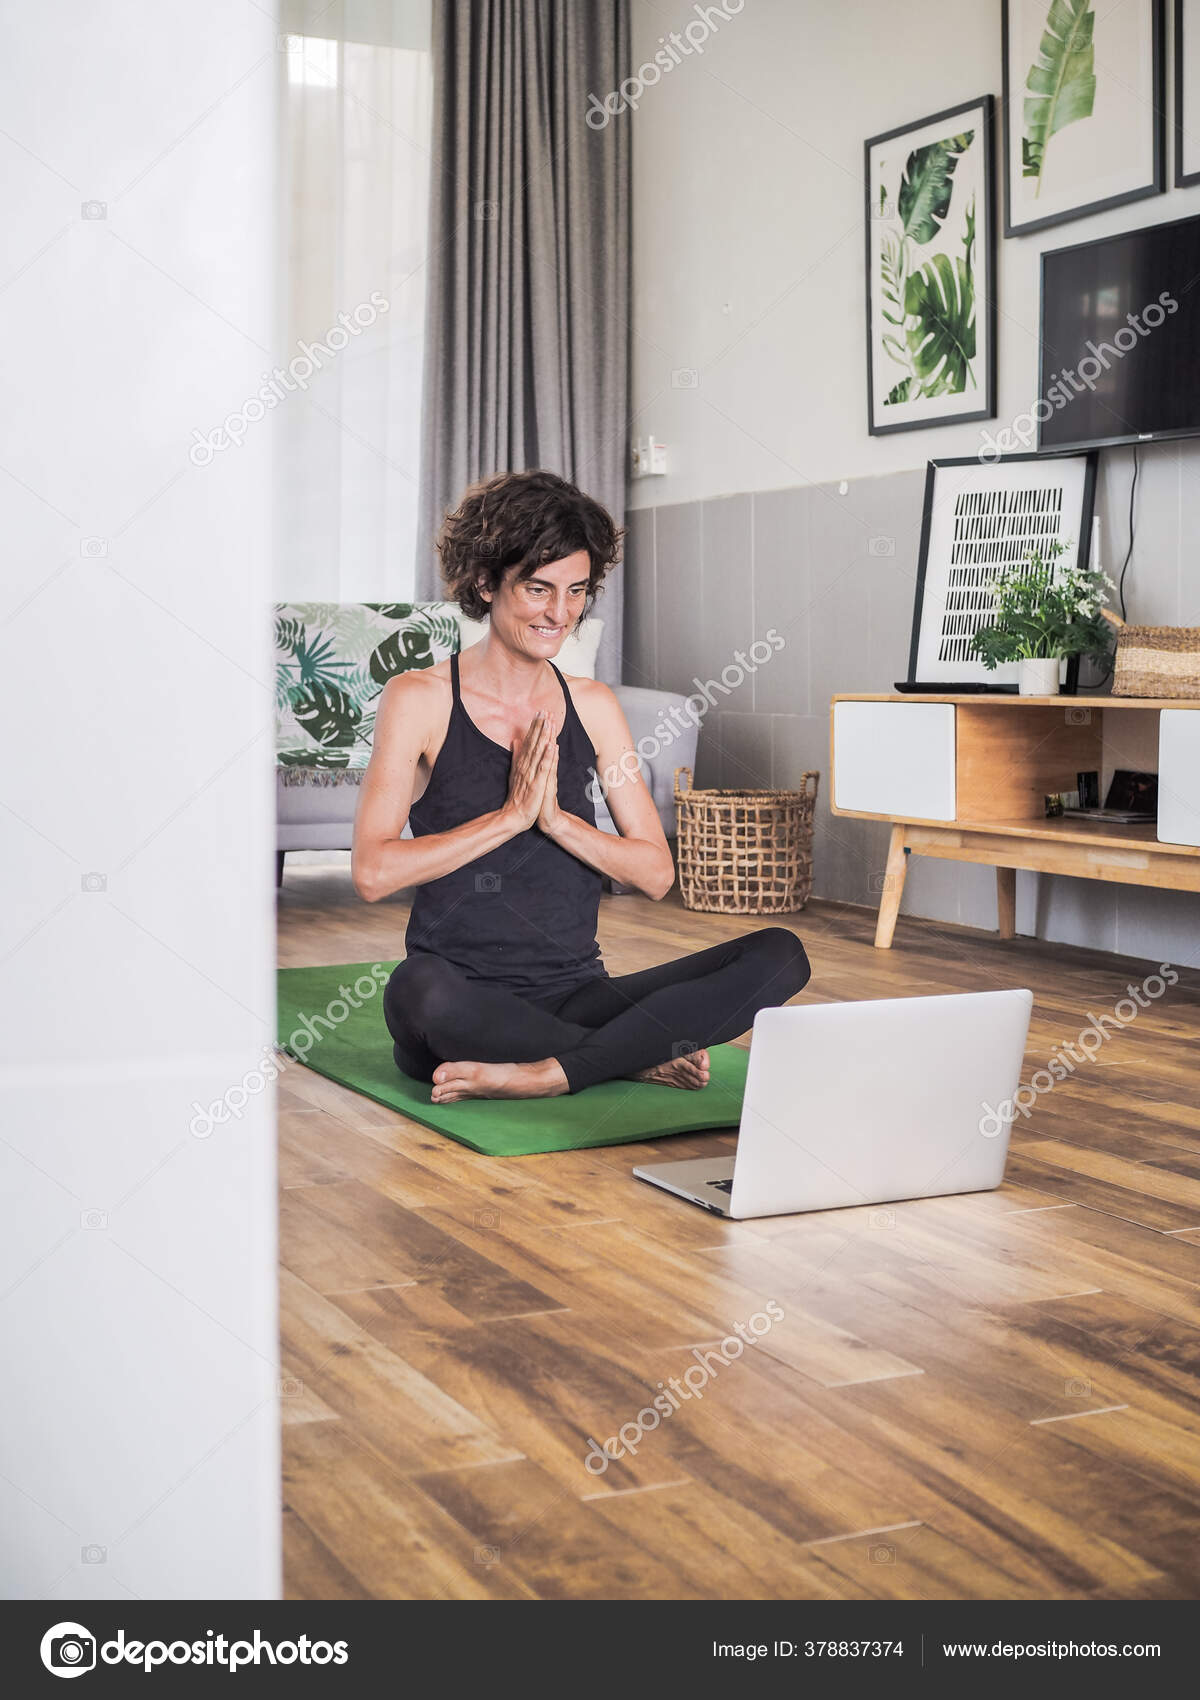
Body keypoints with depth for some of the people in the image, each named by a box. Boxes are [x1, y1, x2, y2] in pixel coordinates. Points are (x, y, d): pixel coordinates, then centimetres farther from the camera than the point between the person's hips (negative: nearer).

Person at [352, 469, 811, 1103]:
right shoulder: (419, 699, -2)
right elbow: (373, 873, -12)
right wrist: (511, 814, -12)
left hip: (577, 997, 4)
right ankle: (644, 1056, -18)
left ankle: (544, 1074, -24)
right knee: (422, 988, -41)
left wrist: (554, 818, -10)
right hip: (465, 1005, -4)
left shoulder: (593, 706, 11)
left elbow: (657, 873, 5)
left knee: (780, 955, -16)